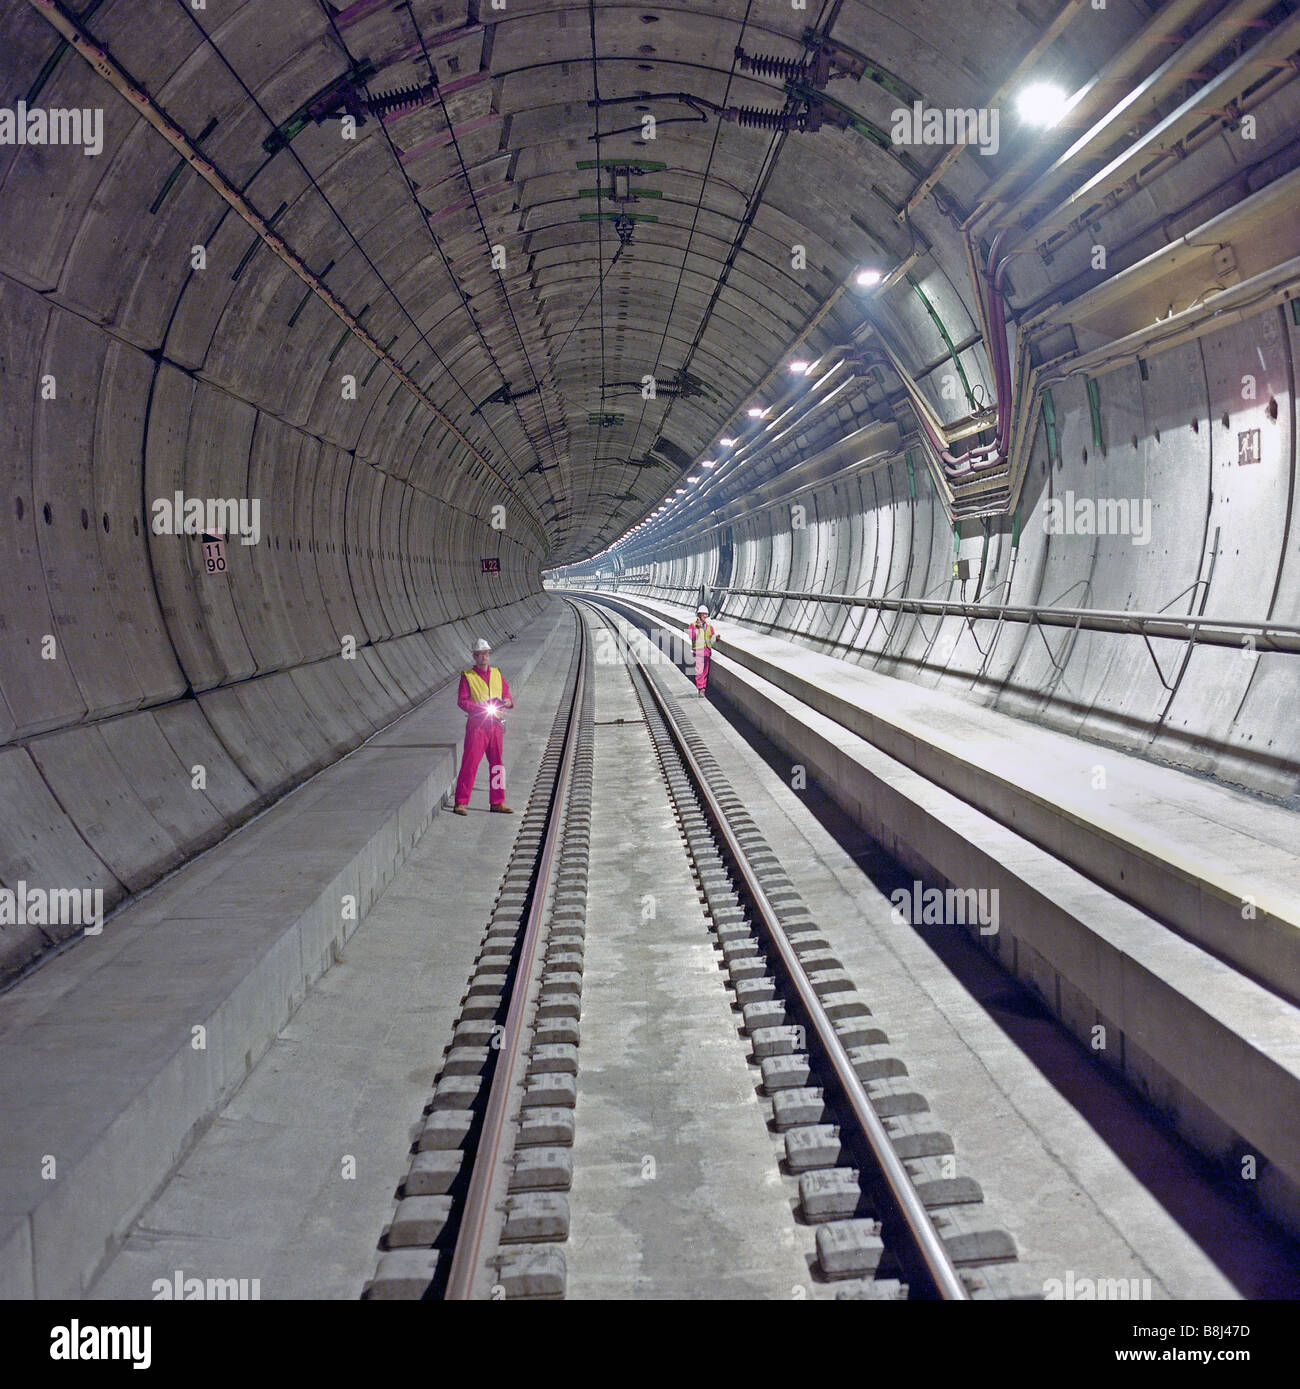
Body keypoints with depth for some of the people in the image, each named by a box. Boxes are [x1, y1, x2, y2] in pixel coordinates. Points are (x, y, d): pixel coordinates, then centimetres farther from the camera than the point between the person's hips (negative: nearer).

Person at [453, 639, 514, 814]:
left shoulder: (497, 674, 14)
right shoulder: (467, 676, 0)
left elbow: (507, 694, 17)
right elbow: (462, 701, -7)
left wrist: (507, 701, -7)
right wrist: (481, 708, -19)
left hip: (495, 724, 5)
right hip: (476, 723, -5)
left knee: (497, 763, 8)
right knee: (470, 762, -8)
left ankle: (497, 802, 16)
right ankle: (461, 803, -4)